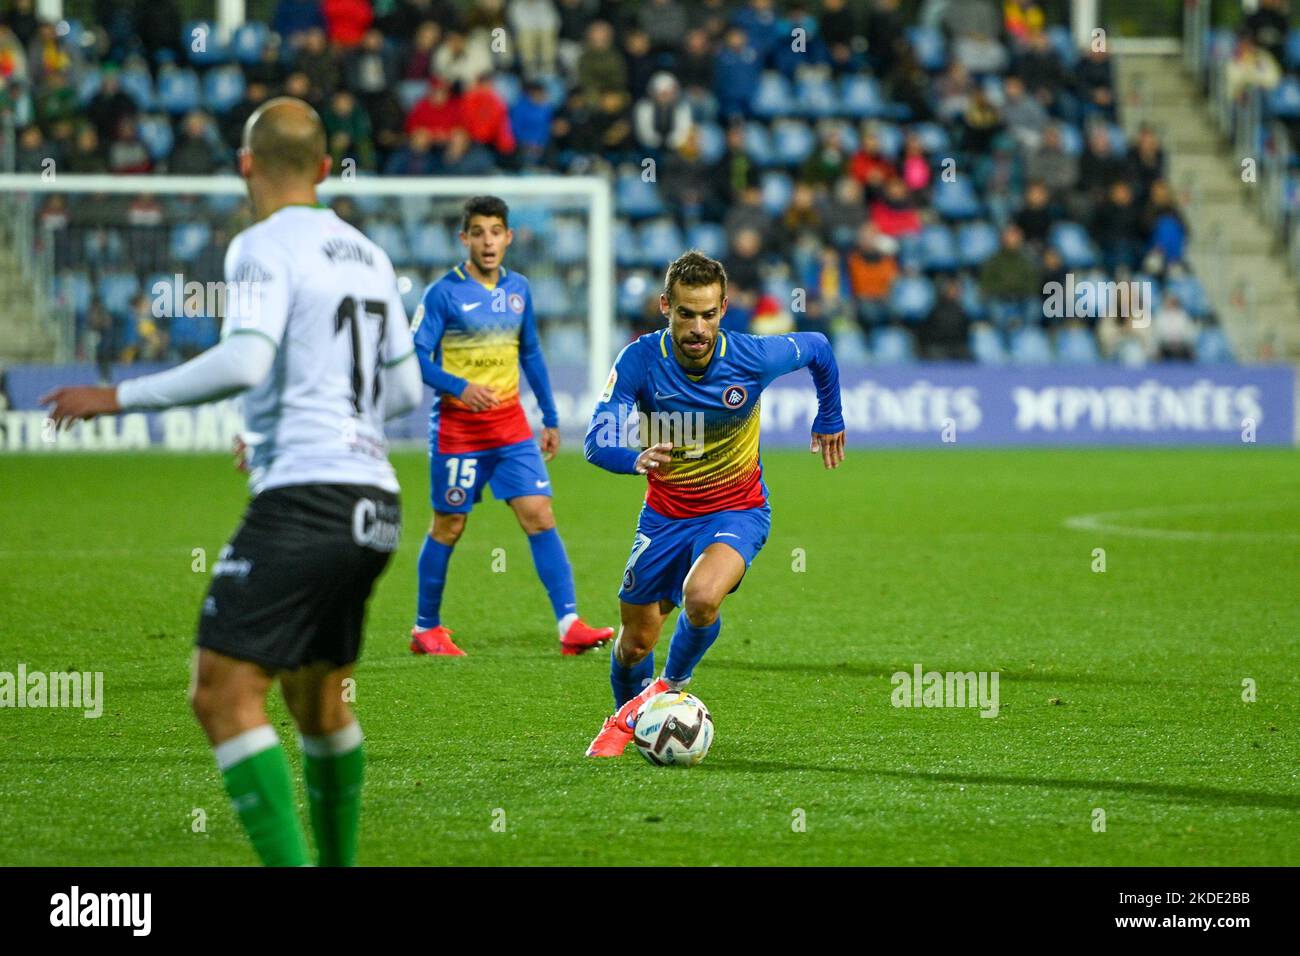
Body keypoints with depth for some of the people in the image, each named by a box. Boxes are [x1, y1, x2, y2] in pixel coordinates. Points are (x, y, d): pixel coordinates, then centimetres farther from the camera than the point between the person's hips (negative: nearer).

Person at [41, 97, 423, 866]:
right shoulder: (366, 255, 17)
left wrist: (121, 398, -15)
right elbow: (405, 389, 22)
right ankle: (339, 863, 29)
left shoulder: (266, 247, -7)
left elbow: (243, 363, -22)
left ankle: (292, 869, -20)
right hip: (373, 506, 8)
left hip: (305, 503, -8)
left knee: (223, 694, -10)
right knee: (318, 701, 22)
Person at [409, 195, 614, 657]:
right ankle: (426, 628, 21)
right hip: (458, 427, -4)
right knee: (448, 527, 5)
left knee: (540, 515, -8)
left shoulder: (518, 289, 7)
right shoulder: (443, 293, -9)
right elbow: (416, 356, -13)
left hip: (511, 425, 4)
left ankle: (570, 626, -13)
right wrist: (459, 387, -28)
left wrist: (550, 418, 17)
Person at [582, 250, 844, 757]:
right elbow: (597, 442, -31)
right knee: (635, 640, 8)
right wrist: (635, 458, -53)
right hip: (665, 514, 2)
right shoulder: (640, 361, -21)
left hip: (737, 510, -2)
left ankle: (671, 687, 0)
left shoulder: (753, 357, -21)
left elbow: (818, 349, 2)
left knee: (701, 596, -30)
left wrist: (830, 419, 15)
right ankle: (625, 722, 42)